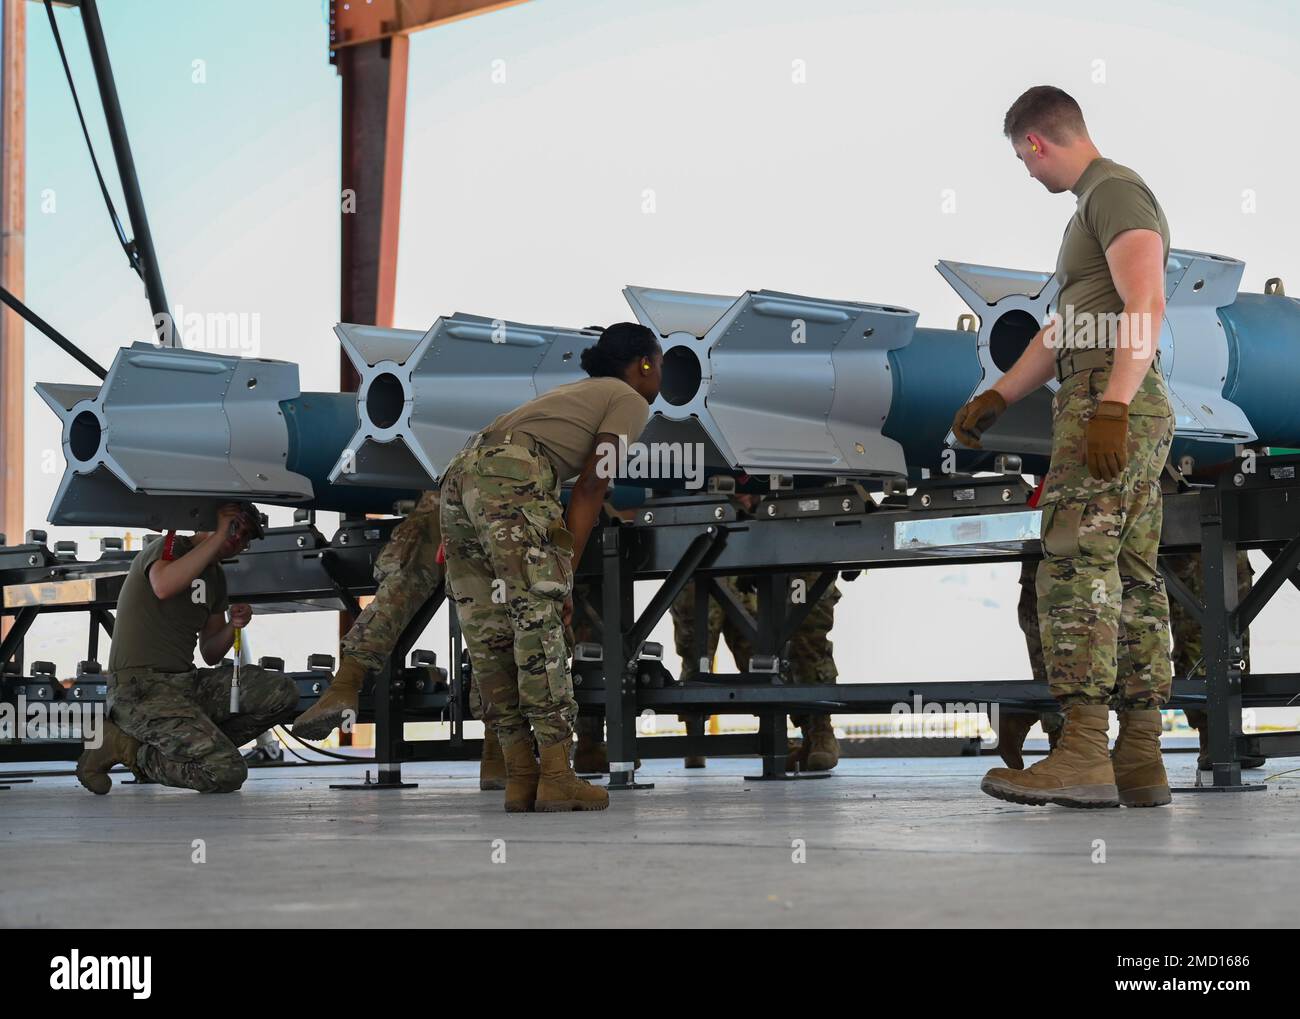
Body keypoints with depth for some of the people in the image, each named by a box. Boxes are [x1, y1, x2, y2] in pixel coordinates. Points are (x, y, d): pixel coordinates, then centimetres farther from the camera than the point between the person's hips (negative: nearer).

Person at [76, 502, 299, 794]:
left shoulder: (215, 576, 21)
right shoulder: (171, 547, -3)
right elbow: (164, 586, -29)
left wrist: (233, 627, 0)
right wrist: (218, 536, -20)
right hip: (140, 688, -9)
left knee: (282, 693, -8)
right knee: (227, 773, -25)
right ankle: (134, 751, -4)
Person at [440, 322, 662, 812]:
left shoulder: (579, 392, 34)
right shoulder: (631, 401, 11)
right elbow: (590, 489, 1)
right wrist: (565, 575, -1)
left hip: (459, 477, 9)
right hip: (511, 481, -9)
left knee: (489, 634, 6)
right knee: (539, 625, -7)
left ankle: (520, 777, 8)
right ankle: (557, 776, -8)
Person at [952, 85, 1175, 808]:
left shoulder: (1115, 191, -6)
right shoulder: (1098, 200, 26)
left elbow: (1147, 304, -19)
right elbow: (1063, 333, 28)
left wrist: (1111, 406, -27)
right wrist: (996, 399, 25)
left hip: (1110, 403, -10)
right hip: (1137, 418, 10)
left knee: (1075, 571, -16)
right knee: (1134, 580, 5)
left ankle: (1083, 754, -22)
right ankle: (1142, 760, 3)